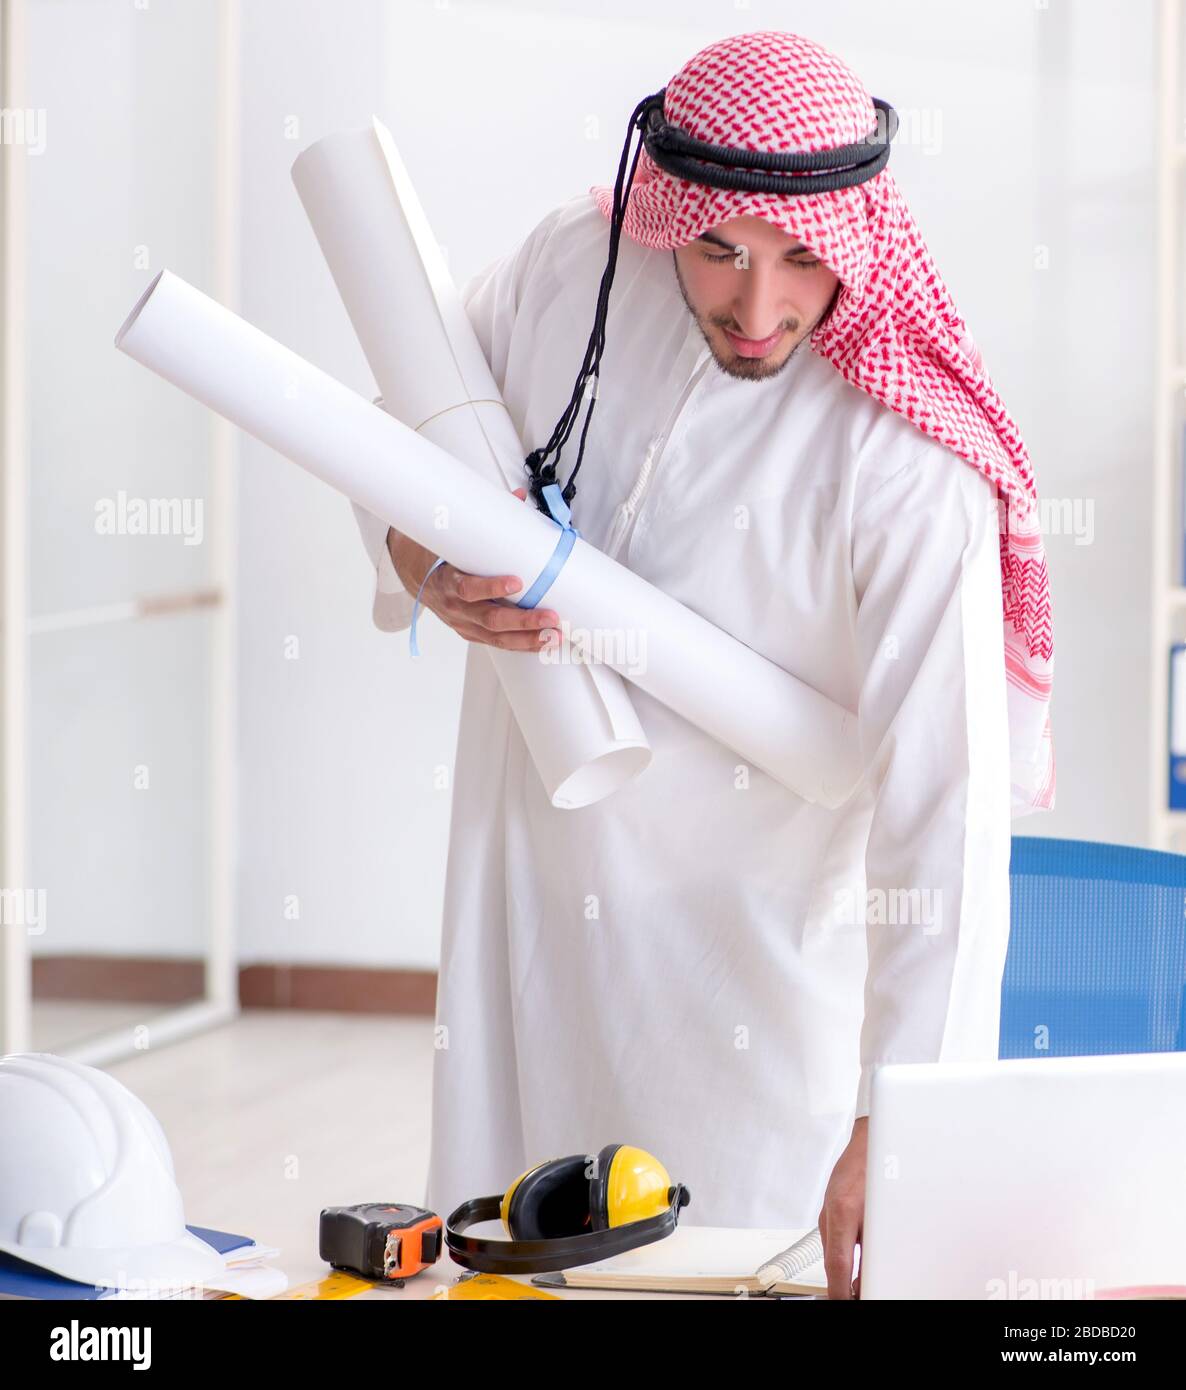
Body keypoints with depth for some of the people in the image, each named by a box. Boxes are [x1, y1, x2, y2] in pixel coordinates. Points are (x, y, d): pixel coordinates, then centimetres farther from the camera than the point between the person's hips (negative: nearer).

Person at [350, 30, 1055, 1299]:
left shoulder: (914, 465, -26)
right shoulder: (572, 262, -11)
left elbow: (947, 805, -29)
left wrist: (895, 1127, -34)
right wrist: (425, 564, -15)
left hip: (753, 942, -4)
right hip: (529, 883, 4)